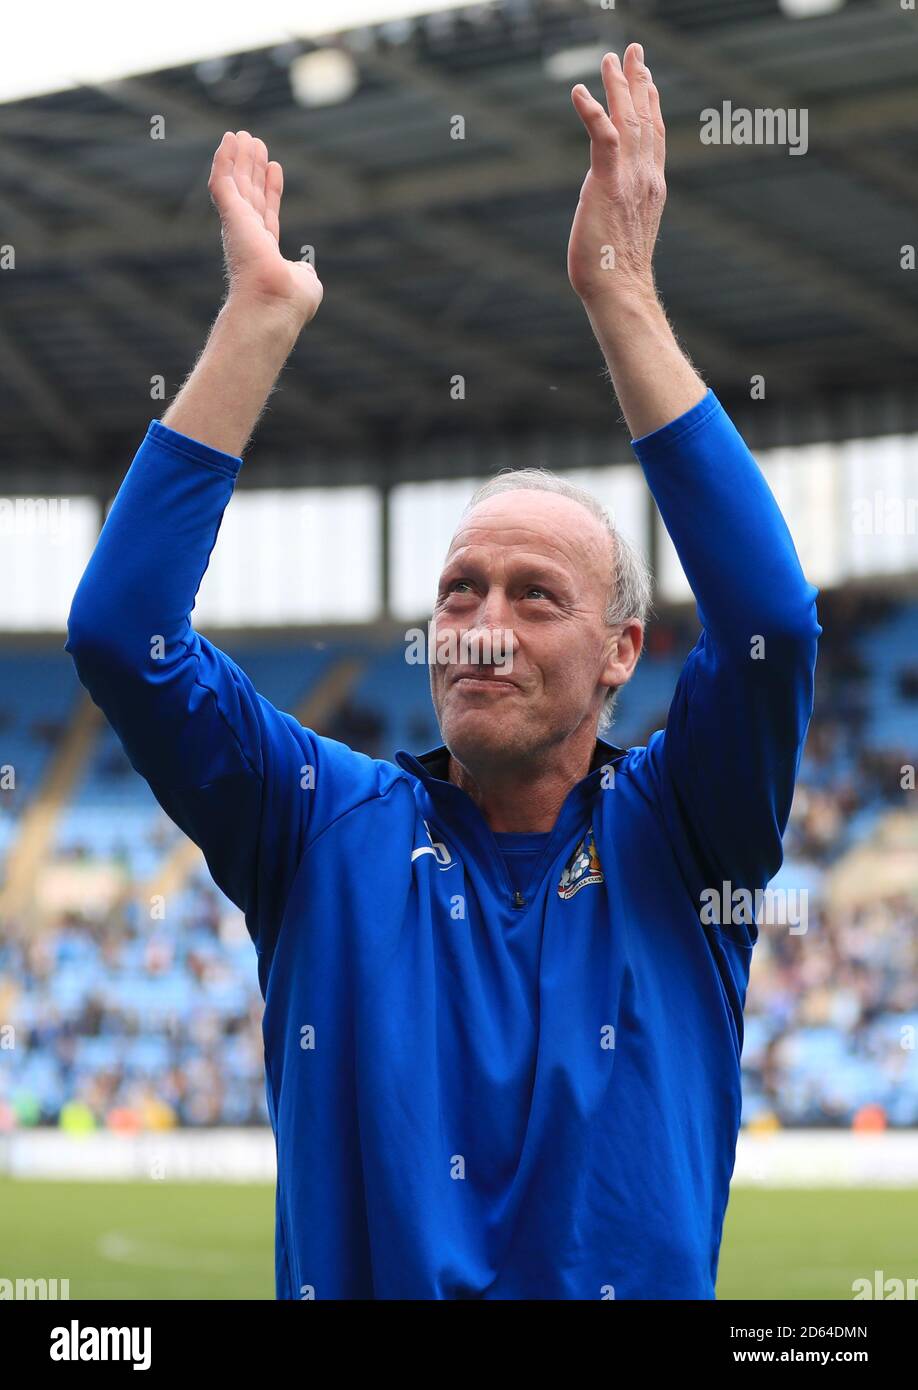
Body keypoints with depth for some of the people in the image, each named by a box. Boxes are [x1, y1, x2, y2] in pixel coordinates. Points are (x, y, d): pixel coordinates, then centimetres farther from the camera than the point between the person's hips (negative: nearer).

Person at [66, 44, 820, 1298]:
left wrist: (621, 294, -9)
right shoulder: (329, 831, 8)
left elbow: (769, 621, -9)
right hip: (354, 1281, 1)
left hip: (644, 1288, -1)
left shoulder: (673, 839, 6)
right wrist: (261, 313, -5)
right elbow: (120, 632, -2)